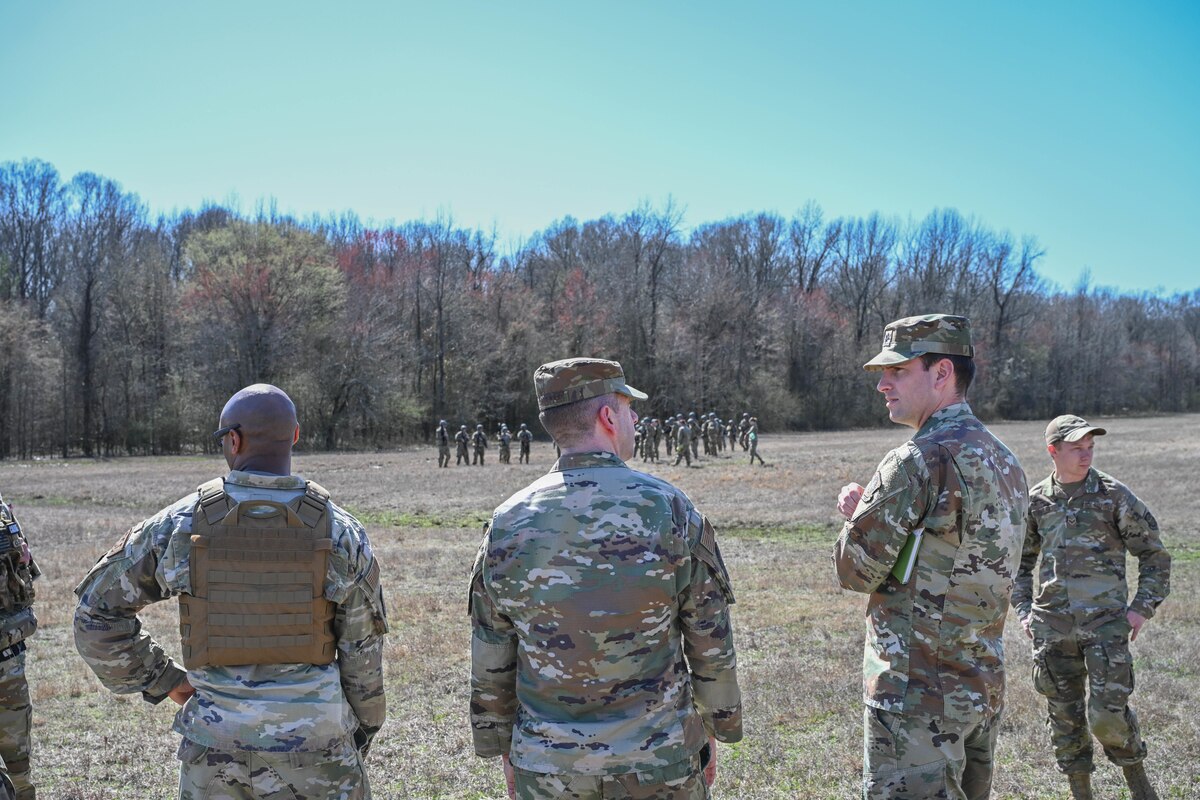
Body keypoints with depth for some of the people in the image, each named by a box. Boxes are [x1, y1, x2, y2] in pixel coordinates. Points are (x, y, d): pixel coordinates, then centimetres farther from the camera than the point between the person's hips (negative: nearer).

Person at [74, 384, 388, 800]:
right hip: (313, 750, -1)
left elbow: (96, 608, 2)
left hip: (213, 751, 1)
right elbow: (363, 650, -2)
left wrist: (161, 678, 8)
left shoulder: (181, 524, -6)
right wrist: (364, 728, 12)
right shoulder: (341, 532, -7)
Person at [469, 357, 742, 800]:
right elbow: (711, 643, -4)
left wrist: (503, 748, 13)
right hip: (660, 763, -2)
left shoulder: (508, 523, -5)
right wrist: (715, 728, 9)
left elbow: (490, 657, 2)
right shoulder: (670, 510, -10)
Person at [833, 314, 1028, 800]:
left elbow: (856, 571, -13)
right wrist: (873, 512, 8)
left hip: (917, 695, -9)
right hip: (984, 684, 9)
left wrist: (855, 512, 6)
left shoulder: (920, 460, -18)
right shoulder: (1005, 461, 11)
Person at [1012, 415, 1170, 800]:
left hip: (1106, 623, -3)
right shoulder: (1036, 501, 5)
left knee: (1107, 716, -8)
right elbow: (1021, 561, 18)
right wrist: (1024, 610, 9)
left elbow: (1154, 554, 4)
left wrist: (1143, 608, -3)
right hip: (1052, 628, 3)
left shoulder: (1114, 495, -2)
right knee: (1065, 715, 8)